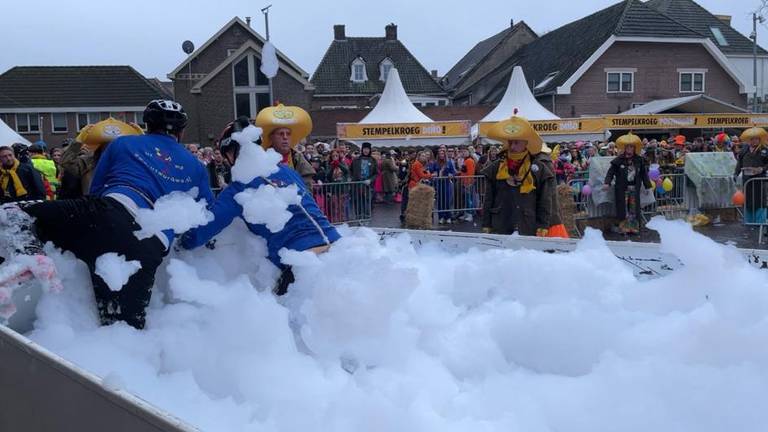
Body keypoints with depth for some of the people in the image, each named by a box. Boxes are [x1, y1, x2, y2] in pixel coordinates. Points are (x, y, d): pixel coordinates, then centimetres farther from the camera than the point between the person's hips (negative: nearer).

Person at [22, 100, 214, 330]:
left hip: (110, 214, -2)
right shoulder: (195, 166, 28)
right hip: (149, 251, 2)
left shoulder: (122, 143, 24)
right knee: (127, 323, 3)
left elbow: (96, 190, 27)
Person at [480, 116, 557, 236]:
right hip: (500, 230, 2)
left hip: (530, 231, -1)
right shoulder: (495, 168, 7)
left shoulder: (540, 168, 2)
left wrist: (543, 227, -2)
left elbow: (545, 201, 3)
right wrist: (486, 226, 5)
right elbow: (488, 200, 9)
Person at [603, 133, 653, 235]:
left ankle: (634, 226, 13)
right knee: (623, 207, -3)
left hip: (634, 188, 3)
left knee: (634, 207, 6)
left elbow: (644, 174, 12)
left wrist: (648, 185, 11)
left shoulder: (639, 160, 7)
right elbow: (611, 172, -6)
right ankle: (623, 226, 3)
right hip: (622, 188, -3)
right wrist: (607, 182, -18)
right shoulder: (618, 160, -4)